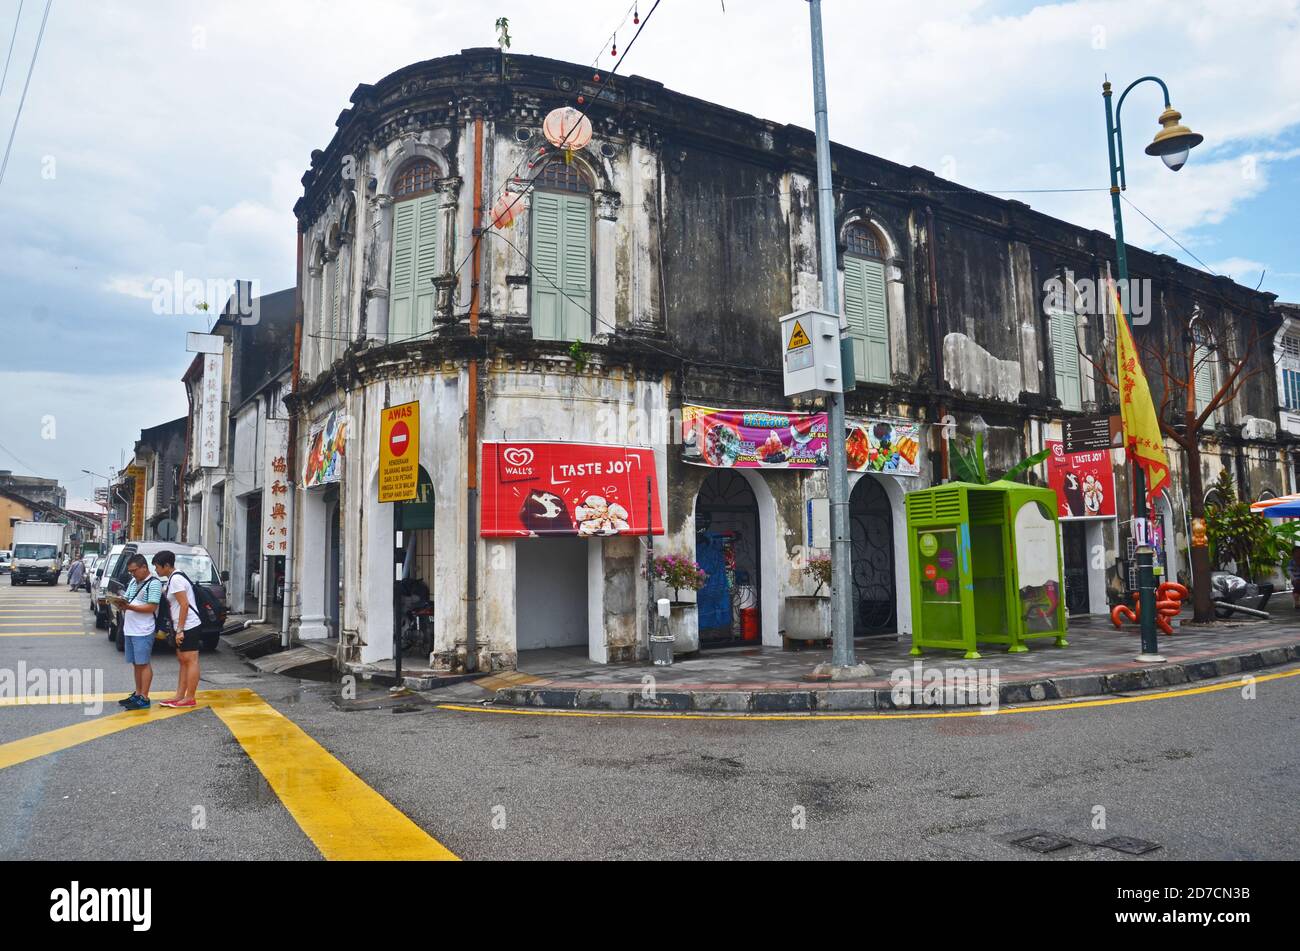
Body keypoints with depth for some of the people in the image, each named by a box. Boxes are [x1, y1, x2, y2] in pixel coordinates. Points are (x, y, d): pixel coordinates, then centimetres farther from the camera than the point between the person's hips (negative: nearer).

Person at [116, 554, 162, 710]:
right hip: (130, 630, 8)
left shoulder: (154, 584, -10)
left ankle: (144, 699, -2)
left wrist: (129, 607, -21)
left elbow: (151, 607, -16)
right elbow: (127, 600, 20)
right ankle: (137, 694, 22)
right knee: (136, 664, 14)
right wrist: (121, 603, -2)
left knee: (144, 663, -5)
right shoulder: (133, 582, 17)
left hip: (143, 631, -8)